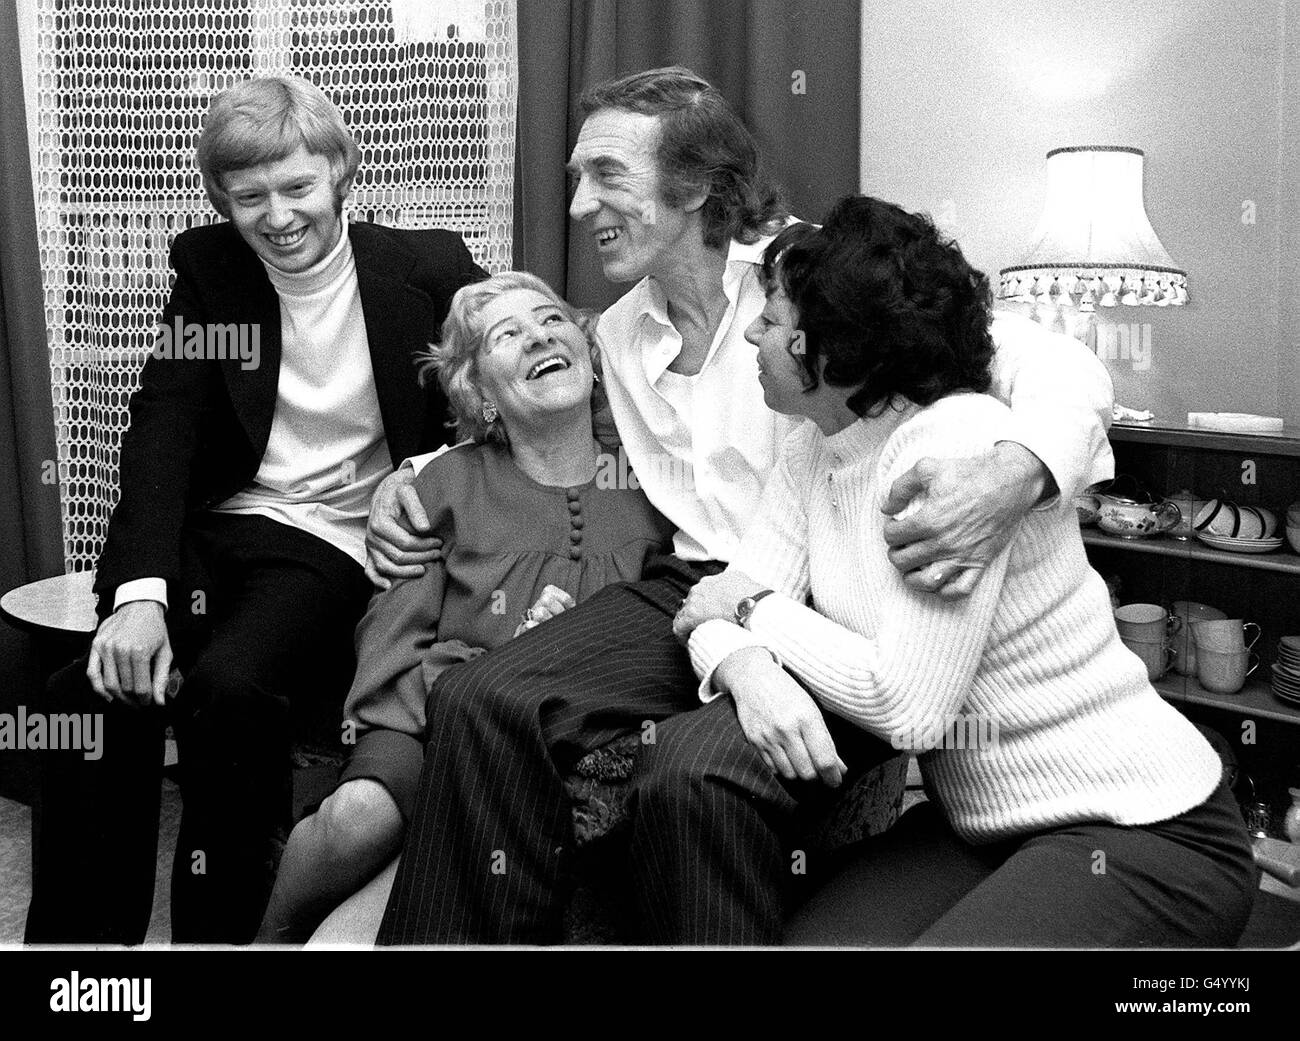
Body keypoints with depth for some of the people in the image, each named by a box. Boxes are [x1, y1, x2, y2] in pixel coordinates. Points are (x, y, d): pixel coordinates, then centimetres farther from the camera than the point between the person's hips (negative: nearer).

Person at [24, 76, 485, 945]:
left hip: (338, 545, -2)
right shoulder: (209, 267, 7)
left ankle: (216, 931, -11)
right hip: (216, 528, 3)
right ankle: (82, 933, -6)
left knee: (228, 684, -31)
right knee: (92, 689, -24)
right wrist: (139, 592, -19)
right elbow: (162, 432, -3)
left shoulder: (428, 268, 2)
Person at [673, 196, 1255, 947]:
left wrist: (756, 608, -14)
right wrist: (744, 666, -25)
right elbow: (730, 600, -2)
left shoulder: (959, 441, -23)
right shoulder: (815, 451, 3)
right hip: (983, 826, 7)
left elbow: (906, 708, -25)